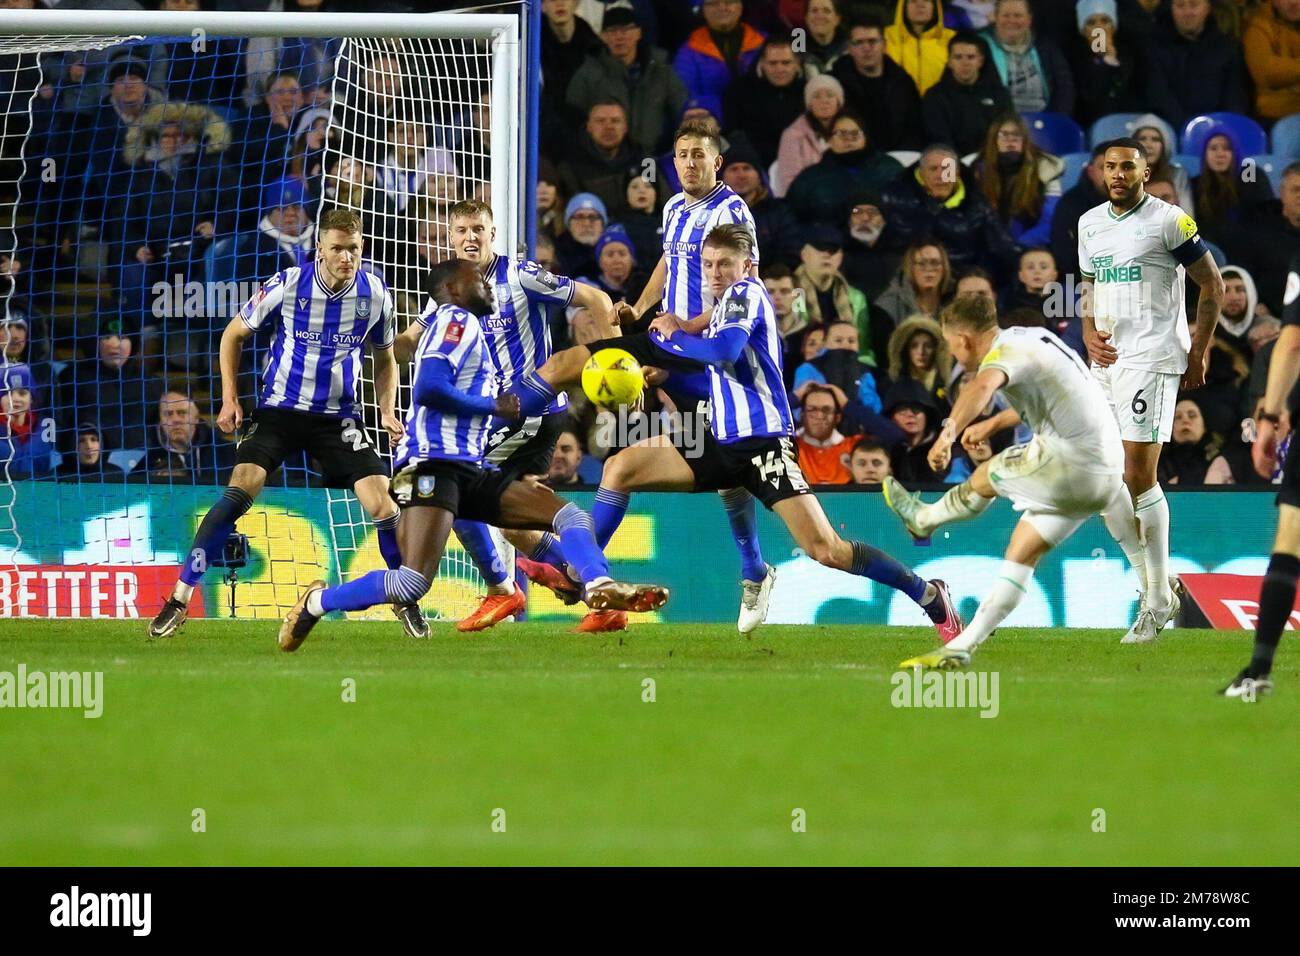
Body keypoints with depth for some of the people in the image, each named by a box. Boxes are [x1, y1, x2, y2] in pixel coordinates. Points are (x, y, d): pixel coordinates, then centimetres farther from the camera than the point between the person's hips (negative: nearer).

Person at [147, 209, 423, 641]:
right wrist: (230, 399, -4)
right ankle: (179, 600, -14)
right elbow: (234, 333, 3)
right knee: (239, 491, -21)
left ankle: (406, 600, 13)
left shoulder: (375, 295, -6)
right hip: (279, 408, -2)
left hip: (339, 417, 2)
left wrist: (387, 411, -2)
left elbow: (384, 359, 13)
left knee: (382, 505, -12)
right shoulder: (287, 286, -13)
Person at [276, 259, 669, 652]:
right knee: (412, 584, -22)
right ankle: (316, 602, -3)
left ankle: (600, 589, -28)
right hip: (433, 464, -10)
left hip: (470, 471, 10)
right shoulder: (457, 320, -1)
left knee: (572, 516, -4)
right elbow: (429, 390, -17)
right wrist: (495, 407, -6)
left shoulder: (467, 326, 29)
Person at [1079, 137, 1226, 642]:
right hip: (1107, 358, 7)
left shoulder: (1168, 221, -7)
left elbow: (1213, 286, -2)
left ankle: (1159, 599, -5)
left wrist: (1199, 352, -4)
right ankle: (1150, 585, 16)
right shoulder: (1090, 223, 13)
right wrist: (1089, 332, 6)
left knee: (1138, 476, -12)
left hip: (1152, 359, -7)